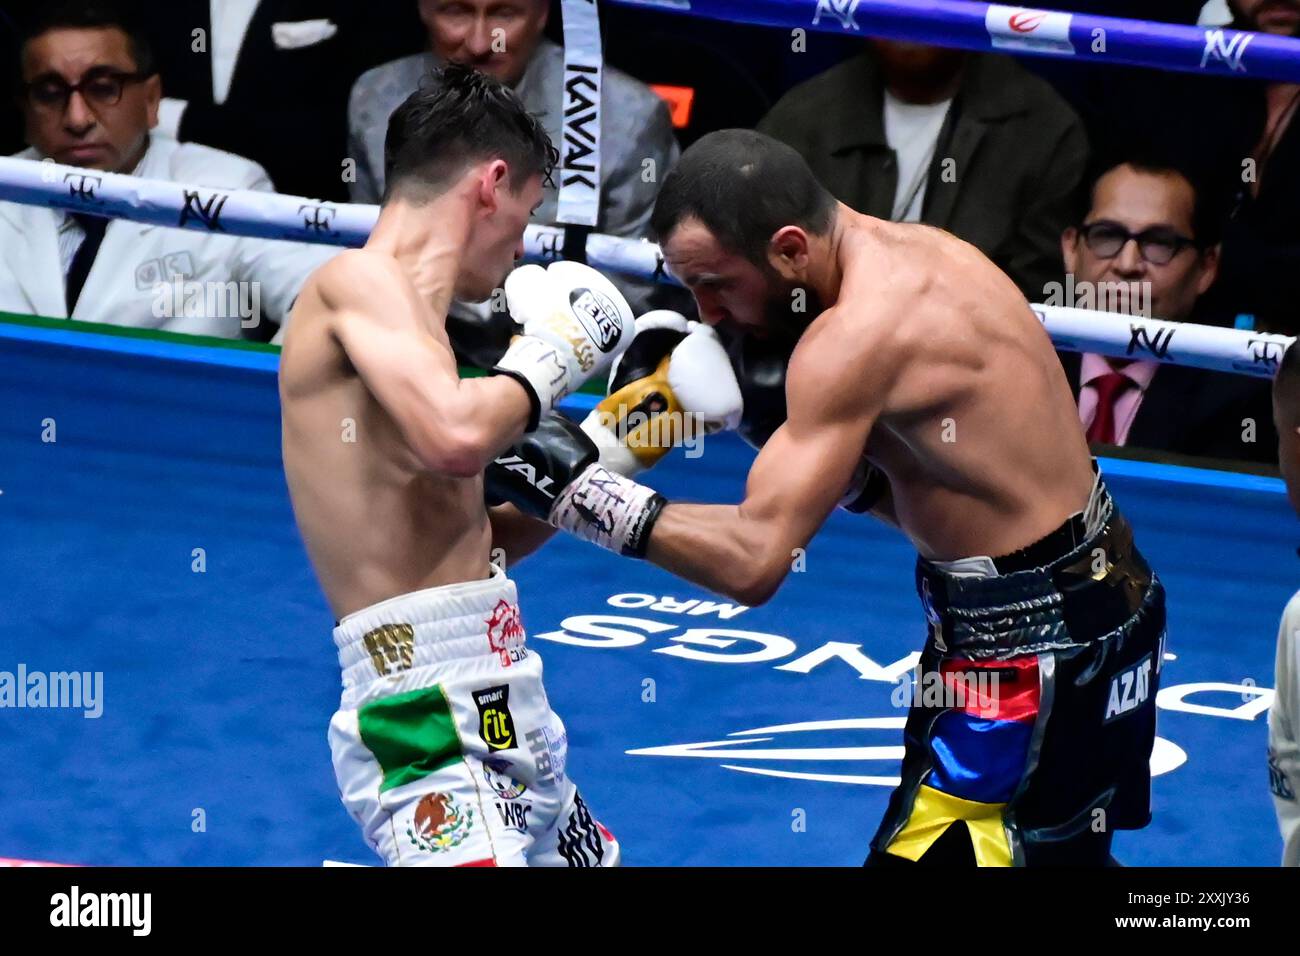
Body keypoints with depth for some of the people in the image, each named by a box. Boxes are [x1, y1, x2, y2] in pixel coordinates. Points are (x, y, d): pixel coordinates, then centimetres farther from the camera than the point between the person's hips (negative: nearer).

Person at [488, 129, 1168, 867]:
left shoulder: (859, 331, -25)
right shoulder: (917, 252, 3)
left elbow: (754, 560, -30)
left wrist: (580, 488, -28)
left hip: (1030, 647, -10)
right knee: (1064, 851, 26)